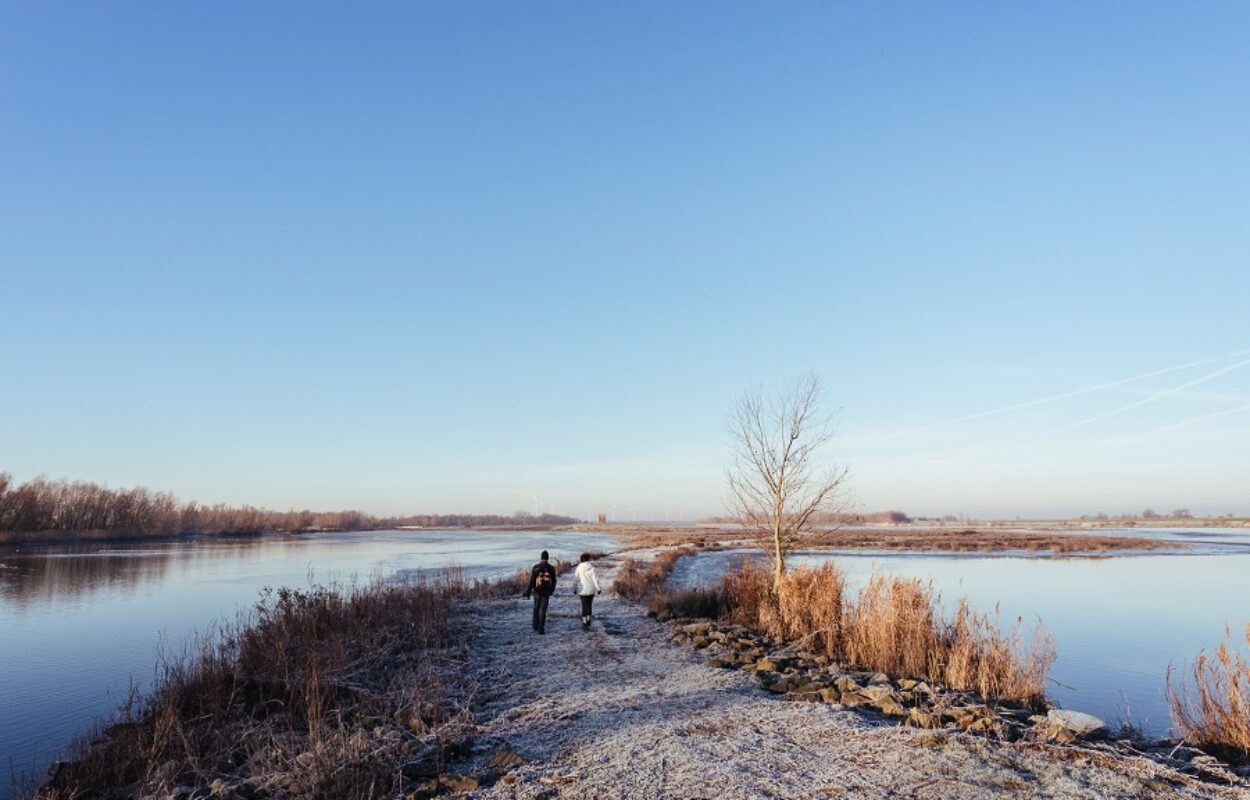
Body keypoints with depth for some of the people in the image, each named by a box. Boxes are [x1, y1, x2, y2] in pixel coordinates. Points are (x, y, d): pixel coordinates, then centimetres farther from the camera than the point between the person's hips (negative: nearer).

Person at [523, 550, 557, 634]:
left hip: (537, 592, 0)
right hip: (546, 593, 1)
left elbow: (531, 581, -9)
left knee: (536, 609, 16)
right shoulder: (551, 568, -2)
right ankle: (541, 628, 0)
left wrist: (528, 591, -2)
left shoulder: (536, 567, -9)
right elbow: (553, 581, 5)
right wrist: (551, 591, 20)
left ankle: (535, 627, 23)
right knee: (543, 610, 4)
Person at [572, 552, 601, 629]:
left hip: (582, 590, 0)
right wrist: (598, 588, -3)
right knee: (589, 605, 16)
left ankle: (584, 621, 4)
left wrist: (574, 589, 8)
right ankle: (588, 619, 20)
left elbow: (575, 579, -1)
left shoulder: (579, 568, -6)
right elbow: (595, 579, -11)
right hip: (591, 590, 0)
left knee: (584, 605, 8)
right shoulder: (591, 568, -10)